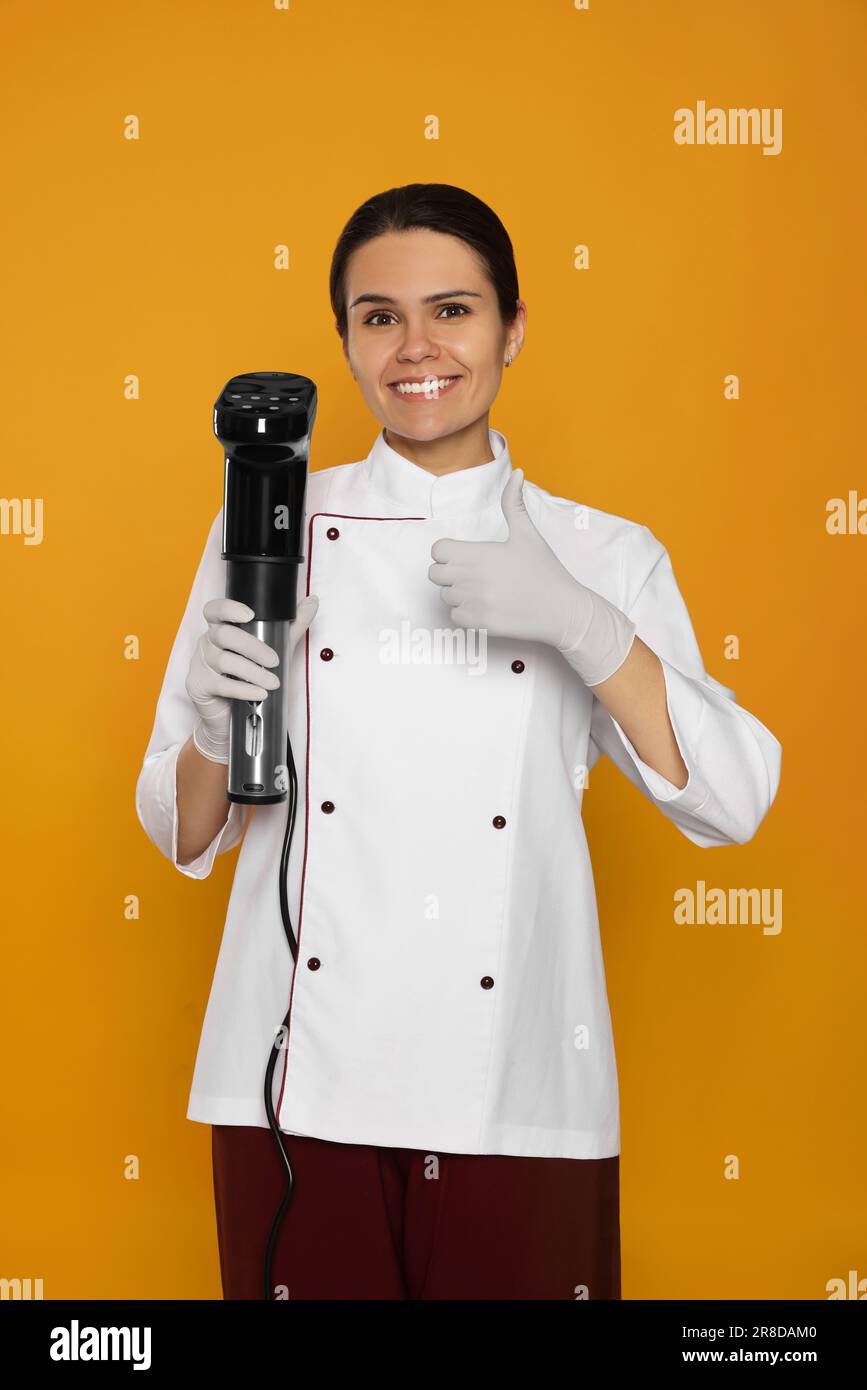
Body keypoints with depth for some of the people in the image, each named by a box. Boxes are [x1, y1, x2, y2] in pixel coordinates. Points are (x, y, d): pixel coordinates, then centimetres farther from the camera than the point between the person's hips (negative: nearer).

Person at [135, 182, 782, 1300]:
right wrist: (216, 732, -15)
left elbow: (729, 802, -5)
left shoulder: (605, 556, 4)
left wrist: (580, 623, -16)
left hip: (511, 1083, 0)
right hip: (302, 1084, 0)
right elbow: (185, 835, 7)